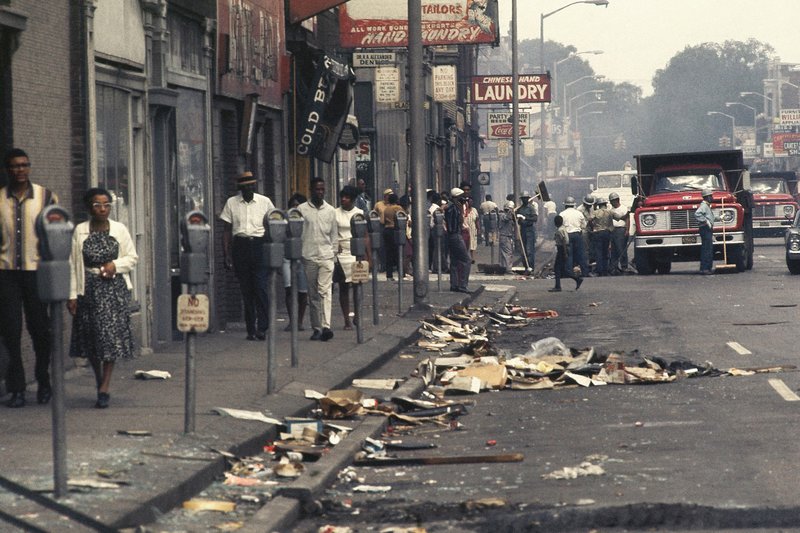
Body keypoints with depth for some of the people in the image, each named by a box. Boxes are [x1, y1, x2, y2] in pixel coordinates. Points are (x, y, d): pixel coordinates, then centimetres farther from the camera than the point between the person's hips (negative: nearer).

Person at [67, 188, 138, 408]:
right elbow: (73, 264, 1)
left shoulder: (119, 229, 3)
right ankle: (99, 380, 26)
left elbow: (132, 257, 9)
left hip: (114, 288, -1)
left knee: (111, 335, -9)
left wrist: (116, 265, -11)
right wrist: (72, 295, -3)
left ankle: (105, 388, -9)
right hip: (89, 289, 1)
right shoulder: (80, 231, 1)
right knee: (90, 338, 6)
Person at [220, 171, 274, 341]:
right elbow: (226, 230, 8)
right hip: (240, 246, 1)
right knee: (246, 290, 3)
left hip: (260, 245, -1)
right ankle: (250, 329, 8)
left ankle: (262, 328, -13)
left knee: (261, 288, -12)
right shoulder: (232, 203, 6)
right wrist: (226, 255, 0)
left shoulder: (264, 202, 6)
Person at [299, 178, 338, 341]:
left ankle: (326, 326, -22)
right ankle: (316, 328, 11)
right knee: (313, 295, 5)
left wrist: (333, 252, 6)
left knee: (325, 291, -13)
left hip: (326, 256, 0)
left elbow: (334, 234, 14)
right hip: (309, 257, 0)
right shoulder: (302, 209, 3)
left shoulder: (330, 210, 9)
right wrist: (299, 254, -2)